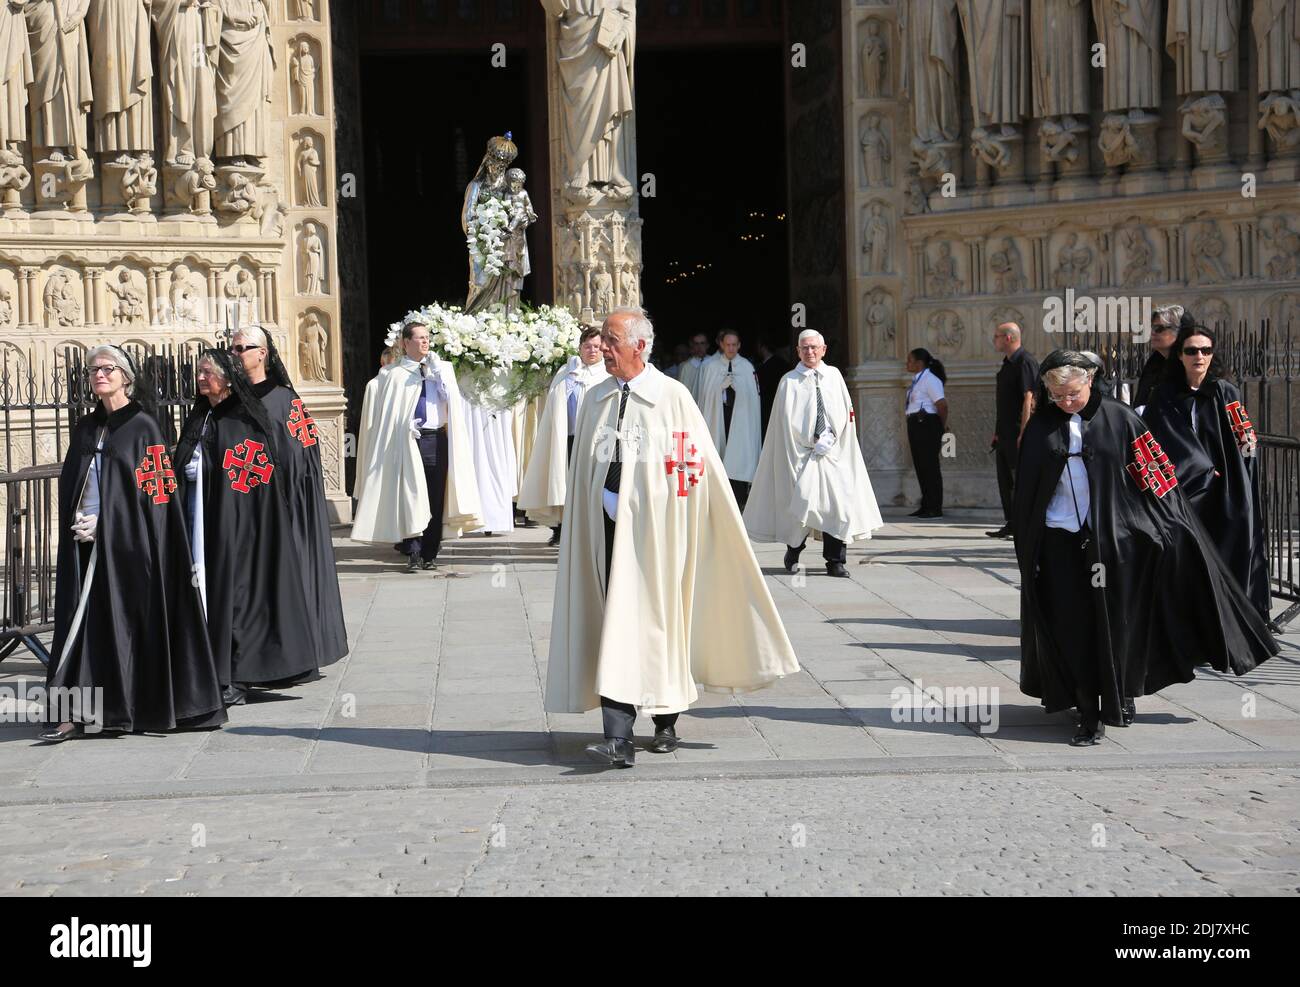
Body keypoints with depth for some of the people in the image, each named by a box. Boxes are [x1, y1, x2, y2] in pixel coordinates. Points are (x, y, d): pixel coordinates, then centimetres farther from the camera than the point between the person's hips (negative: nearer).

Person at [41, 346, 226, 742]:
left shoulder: (143, 426, -2)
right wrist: (78, 524, -1)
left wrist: (102, 523, -12)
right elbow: (69, 485, 16)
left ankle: (144, 706, 6)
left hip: (129, 541, -5)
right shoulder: (86, 428, 15)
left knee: (130, 618, -3)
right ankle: (75, 712, -1)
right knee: (84, 620, 0)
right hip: (85, 543, 5)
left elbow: (151, 490, -8)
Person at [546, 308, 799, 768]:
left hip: (653, 524, -4)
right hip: (609, 523, 4)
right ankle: (618, 739, -4)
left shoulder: (672, 397, -4)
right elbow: (583, 472, 16)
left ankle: (665, 722, 20)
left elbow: (702, 467, -3)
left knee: (655, 622, 2)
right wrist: (582, 522, 12)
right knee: (617, 624, -1)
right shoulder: (595, 399, 10)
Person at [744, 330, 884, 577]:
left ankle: (835, 562, 3)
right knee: (802, 501, -7)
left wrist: (830, 438, -5)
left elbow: (845, 413, 9)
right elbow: (788, 421, -3)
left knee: (839, 503, -4)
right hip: (802, 453, -3)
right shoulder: (790, 381, 1)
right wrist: (813, 441, -9)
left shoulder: (834, 376, 10)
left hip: (833, 453, 3)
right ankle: (793, 553, 17)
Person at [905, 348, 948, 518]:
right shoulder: (916, 381, 16)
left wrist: (943, 425, -8)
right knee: (920, 466, 12)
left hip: (927, 426, -10)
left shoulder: (930, 380, -13)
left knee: (929, 465, -6)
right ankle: (926, 506, 20)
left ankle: (935, 508, -1)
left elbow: (942, 404, -20)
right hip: (916, 426, 10)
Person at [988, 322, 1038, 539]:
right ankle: (1010, 524, 18)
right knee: (1005, 479, 11)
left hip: (1018, 432, -10)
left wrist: (1023, 434, -23)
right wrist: (997, 432, 20)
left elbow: (1028, 399, -19)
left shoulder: (1025, 362, -13)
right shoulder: (1007, 363, 16)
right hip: (1005, 432, 10)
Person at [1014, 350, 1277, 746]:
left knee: (1117, 624, 5)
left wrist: (1177, 533, -5)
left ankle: (1122, 695, 26)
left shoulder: (1118, 419, -2)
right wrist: (1027, 550, 4)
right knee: (1074, 631, 2)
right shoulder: (1041, 427, 3)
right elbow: (1026, 493, 7)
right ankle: (1089, 713, 11)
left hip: (1113, 540, -1)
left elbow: (1157, 476, -1)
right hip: (1060, 545, 1)